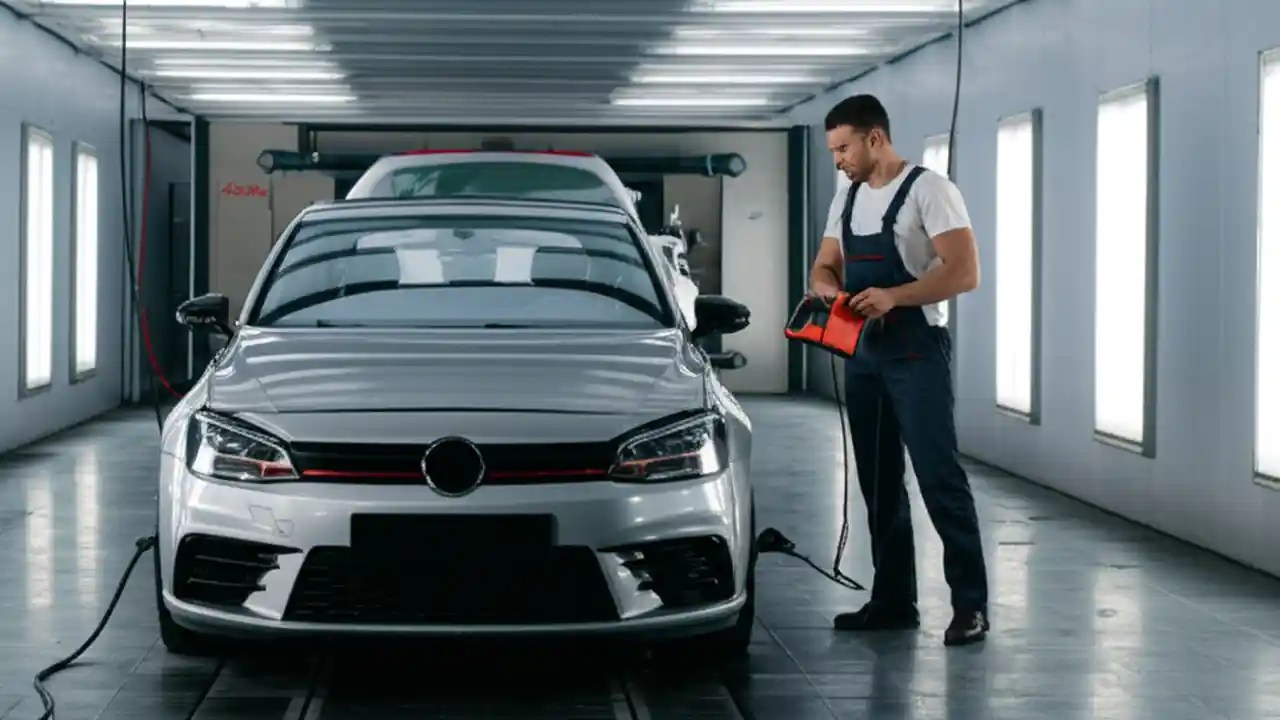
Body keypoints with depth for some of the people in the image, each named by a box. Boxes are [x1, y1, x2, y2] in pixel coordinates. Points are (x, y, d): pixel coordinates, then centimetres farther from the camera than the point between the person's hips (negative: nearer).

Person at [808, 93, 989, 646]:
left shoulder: (928, 190, -11)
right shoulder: (846, 198, 14)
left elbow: (964, 272, -18)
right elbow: (824, 265, 17)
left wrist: (894, 296, -30)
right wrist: (826, 286, -9)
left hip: (916, 353, -8)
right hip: (863, 352, 8)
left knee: (938, 475, -12)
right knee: (878, 481, 10)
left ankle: (970, 605, -9)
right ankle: (893, 601, 17)